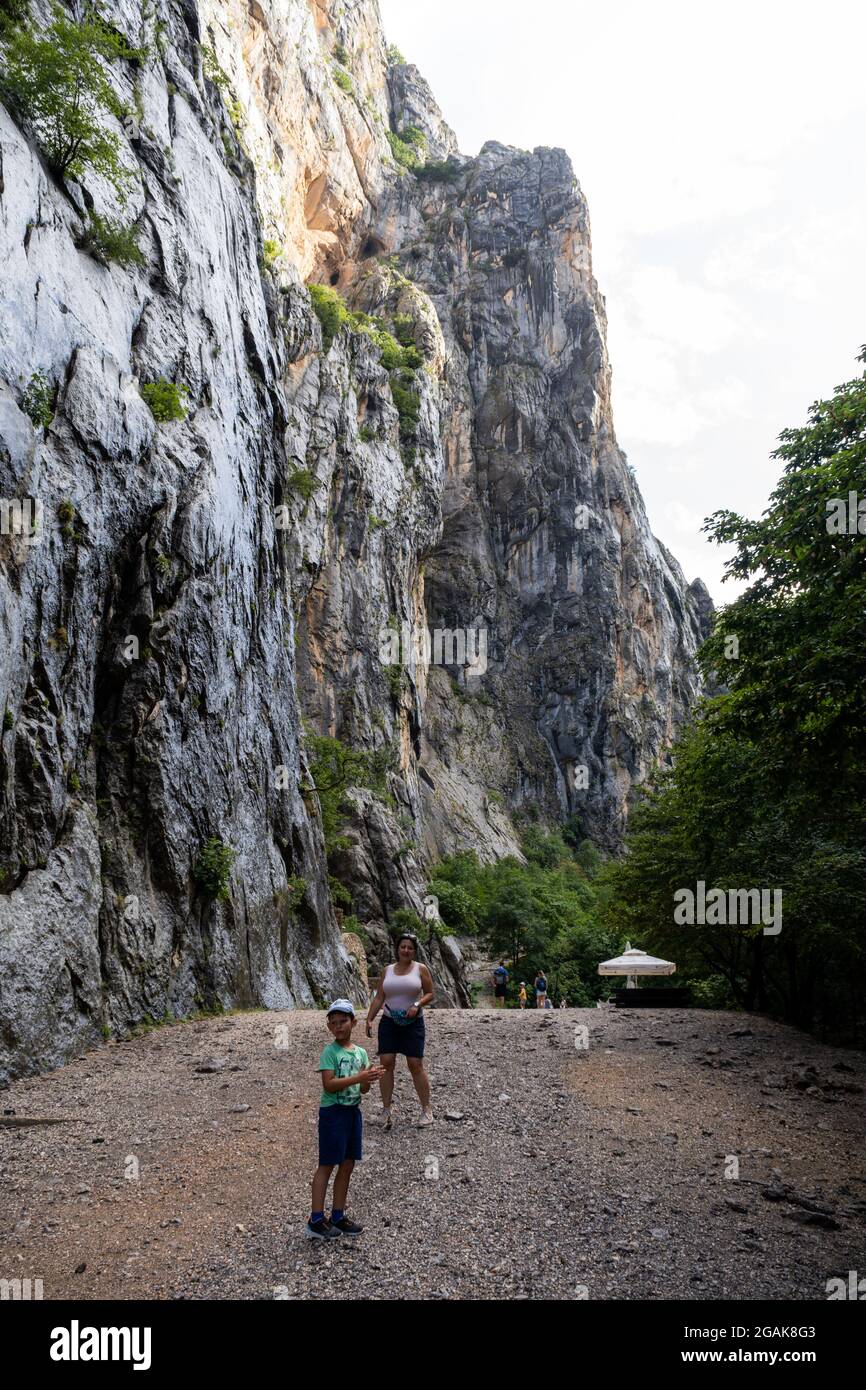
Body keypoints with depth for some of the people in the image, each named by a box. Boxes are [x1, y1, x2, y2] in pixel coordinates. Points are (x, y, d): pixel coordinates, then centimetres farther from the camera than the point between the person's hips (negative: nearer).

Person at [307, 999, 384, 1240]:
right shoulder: (330, 1052, -11)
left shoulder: (360, 1053, 7)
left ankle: (338, 1217, 21)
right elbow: (329, 1085, -20)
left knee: (347, 1165, 11)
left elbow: (363, 1089, 7)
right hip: (333, 1111, -6)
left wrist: (370, 1079, -16)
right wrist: (359, 1077, -26)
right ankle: (316, 1221, 6)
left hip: (354, 1110, 6)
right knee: (327, 1165, -1)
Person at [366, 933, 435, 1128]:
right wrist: (369, 1019, 3)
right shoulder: (388, 970, 9)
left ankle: (426, 1110, 6)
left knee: (415, 1065, -5)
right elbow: (378, 998, 10)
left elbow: (430, 993, 0)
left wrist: (417, 1005, -17)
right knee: (386, 1063, -4)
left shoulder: (420, 969, 0)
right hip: (388, 1023, 3)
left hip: (413, 1024, -3)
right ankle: (386, 1110, 4)